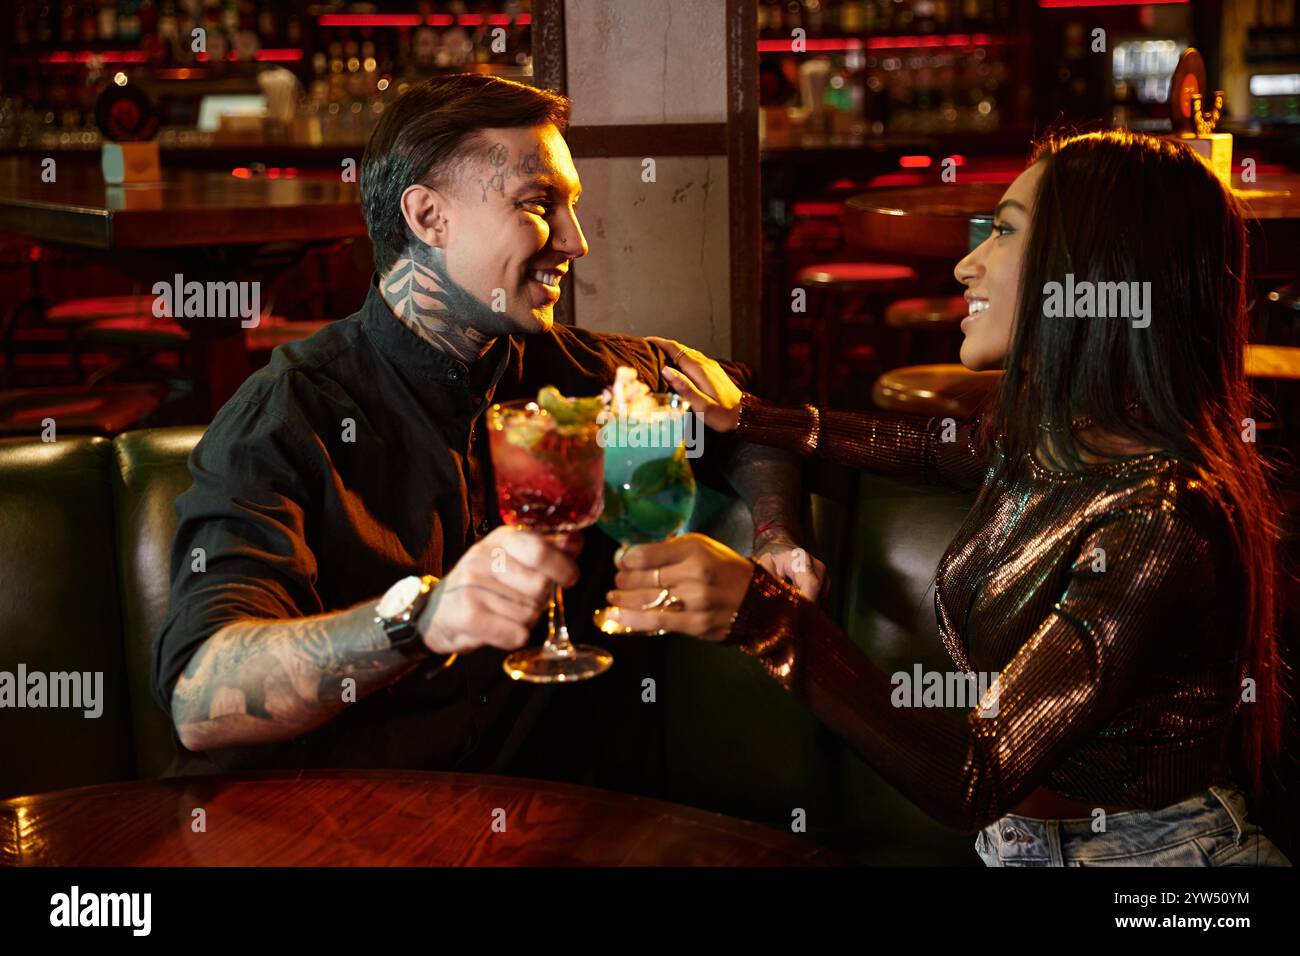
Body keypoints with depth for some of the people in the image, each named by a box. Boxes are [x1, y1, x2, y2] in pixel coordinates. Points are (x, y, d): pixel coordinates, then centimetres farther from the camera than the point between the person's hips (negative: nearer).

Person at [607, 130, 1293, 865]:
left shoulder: (1159, 521, -26)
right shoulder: (1039, 430, -2)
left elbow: (974, 785, -28)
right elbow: (944, 447, 22)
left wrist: (762, 616, -36)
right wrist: (748, 417, 28)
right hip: (1024, 840, 7)